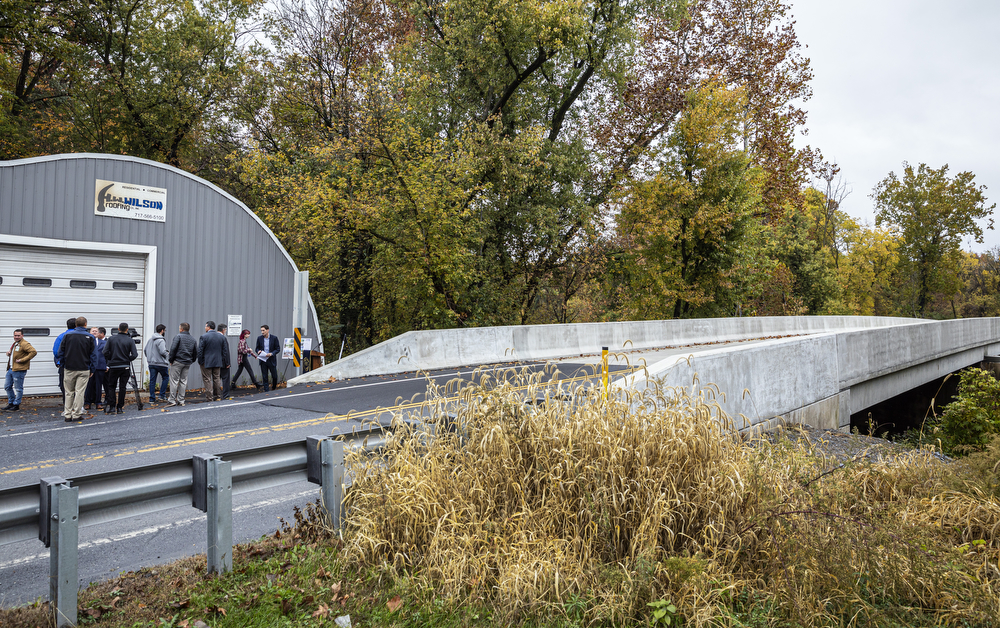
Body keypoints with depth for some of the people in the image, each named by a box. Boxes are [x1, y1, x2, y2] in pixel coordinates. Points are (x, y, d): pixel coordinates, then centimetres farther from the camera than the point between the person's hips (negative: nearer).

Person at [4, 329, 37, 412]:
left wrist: (22, 360, -23)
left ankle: (16, 405, 6)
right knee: (7, 386, 16)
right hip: (11, 369, 10)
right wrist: (8, 353, 9)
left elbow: (33, 352, -25)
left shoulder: (24, 344, -12)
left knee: (18, 388, -2)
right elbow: (10, 353, 35)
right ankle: (11, 403, 27)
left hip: (19, 370, -10)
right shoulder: (15, 344, 18)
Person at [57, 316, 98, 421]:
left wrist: (62, 364, 14)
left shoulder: (67, 335, 2)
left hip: (69, 369, 2)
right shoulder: (90, 337, -2)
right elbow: (94, 355, 0)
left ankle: (67, 415, 11)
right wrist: (92, 369, 6)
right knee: (79, 392, 1)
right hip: (83, 369, -2)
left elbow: (60, 352, 5)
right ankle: (76, 415, 4)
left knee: (69, 392, 10)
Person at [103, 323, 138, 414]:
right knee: (122, 387, 5)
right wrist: (127, 360, 6)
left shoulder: (111, 339, 0)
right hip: (125, 367, -1)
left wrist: (111, 359, 12)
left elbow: (105, 353, -4)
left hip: (113, 366, 1)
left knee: (111, 386, 12)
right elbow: (134, 355, -11)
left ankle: (111, 406, 4)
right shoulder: (130, 340, -5)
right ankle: (120, 407, 7)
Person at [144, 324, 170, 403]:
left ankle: (152, 398, 8)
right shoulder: (161, 340, -15)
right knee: (165, 378, 11)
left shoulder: (150, 339, 10)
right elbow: (163, 352, -22)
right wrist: (168, 354, -2)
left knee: (152, 380, 7)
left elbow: (146, 350, 15)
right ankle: (162, 395, 8)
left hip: (151, 363, 7)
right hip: (160, 363, -7)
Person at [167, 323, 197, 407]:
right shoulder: (192, 339, 13)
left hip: (177, 362, -5)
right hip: (187, 363, 6)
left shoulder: (178, 336, -5)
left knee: (174, 380, -3)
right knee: (183, 381, 9)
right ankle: (181, 400, 10)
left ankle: (172, 400, -5)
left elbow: (173, 349, -13)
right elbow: (196, 352, 14)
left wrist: (170, 360, -5)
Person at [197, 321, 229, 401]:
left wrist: (200, 361, -1)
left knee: (207, 380, 0)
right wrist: (225, 362, 12)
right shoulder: (221, 336, 4)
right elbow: (225, 350, 7)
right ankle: (218, 396, 16)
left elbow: (200, 351, -11)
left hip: (206, 362, -5)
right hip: (218, 362, 5)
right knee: (217, 379, 12)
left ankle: (209, 397, 0)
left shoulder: (204, 336, -11)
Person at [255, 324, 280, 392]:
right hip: (263, 360, 2)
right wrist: (258, 351, -11)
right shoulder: (259, 338, 4)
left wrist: (271, 353, -19)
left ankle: (274, 388, 29)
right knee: (264, 377, 4)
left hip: (271, 360, -2)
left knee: (274, 376, 5)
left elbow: (277, 349, -2)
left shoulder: (274, 338, -4)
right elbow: (257, 348, 12)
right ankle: (266, 391, 11)